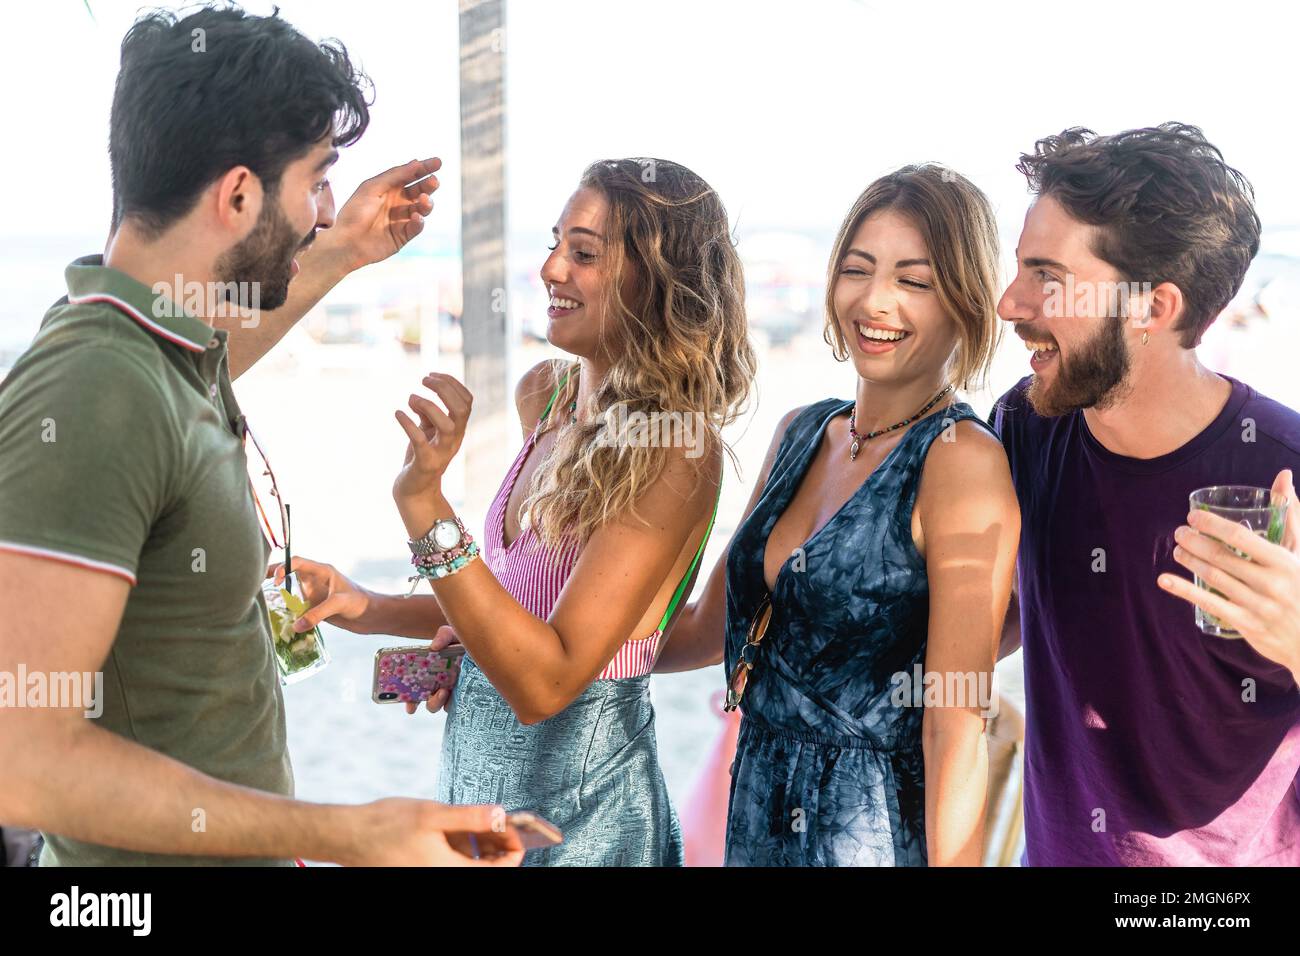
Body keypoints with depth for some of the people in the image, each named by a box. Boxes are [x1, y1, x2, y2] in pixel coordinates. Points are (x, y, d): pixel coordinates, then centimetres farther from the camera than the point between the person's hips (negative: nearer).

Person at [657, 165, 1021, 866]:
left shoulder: (964, 460, -17)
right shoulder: (801, 433, 5)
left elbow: (954, 728, -20)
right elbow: (710, 626, 13)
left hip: (875, 833, -7)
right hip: (756, 811, 7)